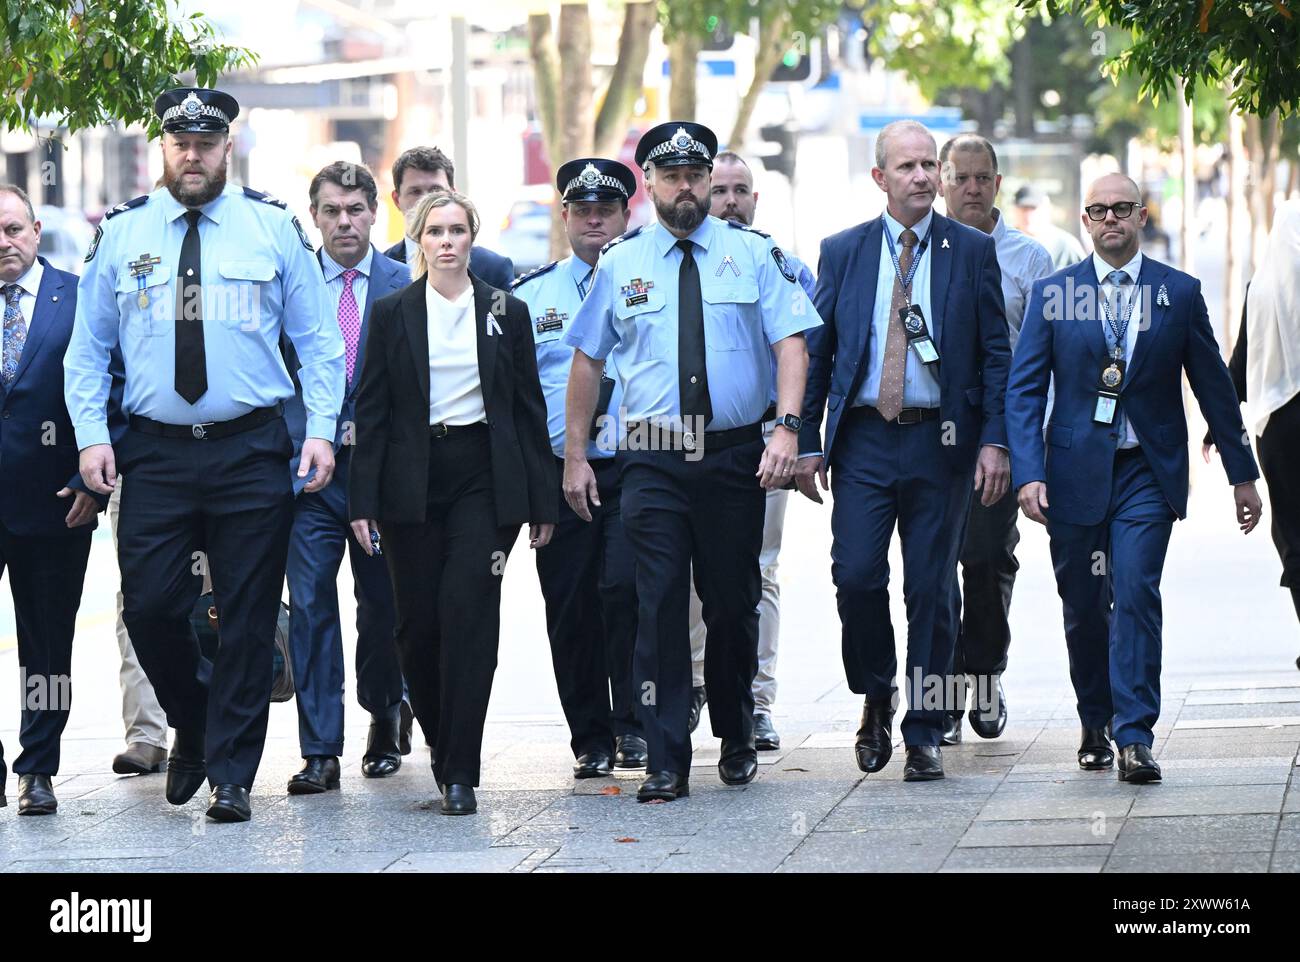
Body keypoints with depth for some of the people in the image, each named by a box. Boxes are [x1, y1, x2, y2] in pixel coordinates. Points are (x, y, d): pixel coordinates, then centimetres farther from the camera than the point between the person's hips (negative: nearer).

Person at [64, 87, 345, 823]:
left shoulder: (275, 228, 4)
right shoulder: (122, 233, 7)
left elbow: (319, 340, 6)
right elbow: (89, 348, 11)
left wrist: (322, 429, -5)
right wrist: (92, 434, -2)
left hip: (252, 451, -1)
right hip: (154, 451, 1)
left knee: (249, 617, 1)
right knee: (151, 606, -3)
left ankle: (232, 776, 10)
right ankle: (193, 727, 25)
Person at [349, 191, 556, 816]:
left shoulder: (506, 313, 8)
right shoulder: (392, 313, 6)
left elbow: (529, 409, 9)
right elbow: (371, 410, 4)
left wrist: (542, 501, 5)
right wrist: (362, 501, -3)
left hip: (483, 480, -1)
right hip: (412, 482, 1)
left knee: (468, 616, -11)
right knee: (418, 622, 1)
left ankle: (460, 773, -10)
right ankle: (443, 747, 22)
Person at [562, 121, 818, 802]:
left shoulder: (753, 253, 4)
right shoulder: (621, 262, 7)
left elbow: (790, 342, -2)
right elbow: (587, 359, 12)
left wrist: (787, 427, -16)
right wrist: (574, 455, 9)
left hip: (735, 457, 0)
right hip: (653, 460, 0)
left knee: (733, 604, 9)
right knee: (660, 605, -6)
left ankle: (737, 739, 28)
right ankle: (666, 763, -4)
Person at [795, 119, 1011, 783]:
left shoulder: (973, 251, 5)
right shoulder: (843, 251, 8)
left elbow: (995, 353, 4)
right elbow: (816, 351, 9)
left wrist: (994, 441, -6)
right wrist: (808, 442, 3)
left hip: (940, 441, -1)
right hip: (862, 438, 1)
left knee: (931, 590, 1)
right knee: (856, 576, -9)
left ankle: (923, 735, 9)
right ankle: (876, 698, 16)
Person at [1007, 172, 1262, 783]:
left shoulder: (1180, 293, 4)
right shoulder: (1051, 294, 4)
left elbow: (1213, 386, 8)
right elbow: (1023, 390, 1)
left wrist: (1242, 474, 9)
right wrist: (1028, 473, -11)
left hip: (1148, 472, -1)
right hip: (1076, 472, 1)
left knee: (1136, 594, -15)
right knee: (1082, 607, 8)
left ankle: (1134, 736, -14)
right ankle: (1096, 726, 25)